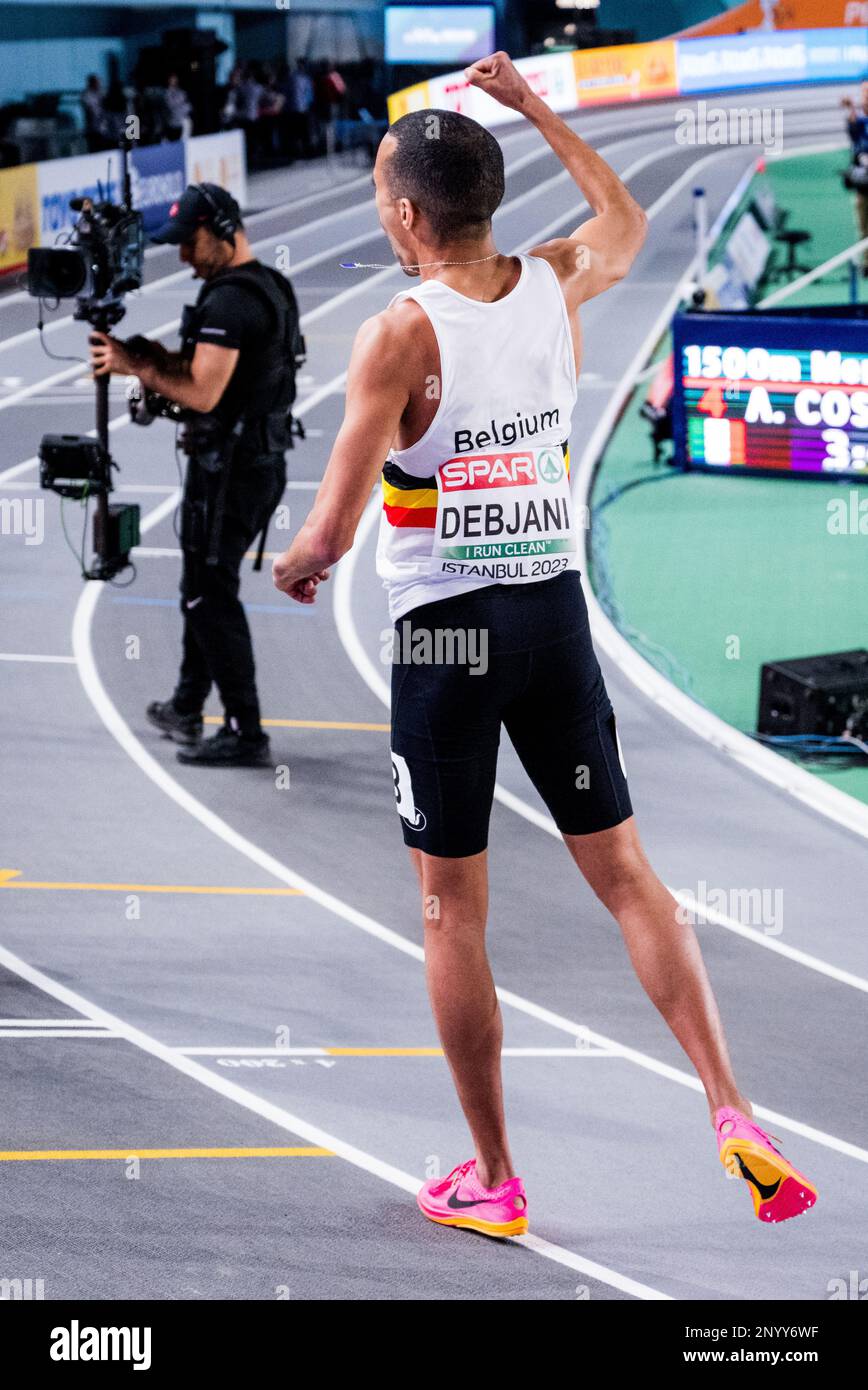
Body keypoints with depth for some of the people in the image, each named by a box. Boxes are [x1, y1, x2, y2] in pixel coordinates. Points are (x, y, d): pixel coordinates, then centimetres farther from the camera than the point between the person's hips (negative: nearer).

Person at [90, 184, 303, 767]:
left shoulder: (230, 300, -20)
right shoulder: (272, 288, 13)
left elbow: (203, 393, -25)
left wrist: (136, 367, -13)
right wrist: (157, 357, 8)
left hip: (228, 469, -10)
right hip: (264, 462, 10)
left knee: (211, 594, -4)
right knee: (206, 586, 21)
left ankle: (245, 733, -4)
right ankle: (187, 709, 32)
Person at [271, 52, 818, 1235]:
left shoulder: (401, 335, -15)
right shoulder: (556, 286, 1)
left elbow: (333, 531, -17)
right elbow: (626, 222, 27)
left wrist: (295, 564, 5)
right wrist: (535, 109, 31)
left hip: (444, 631, -5)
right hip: (555, 612, 5)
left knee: (453, 910, 7)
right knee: (624, 873, 10)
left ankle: (493, 1180, 12)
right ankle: (730, 1109, -4)